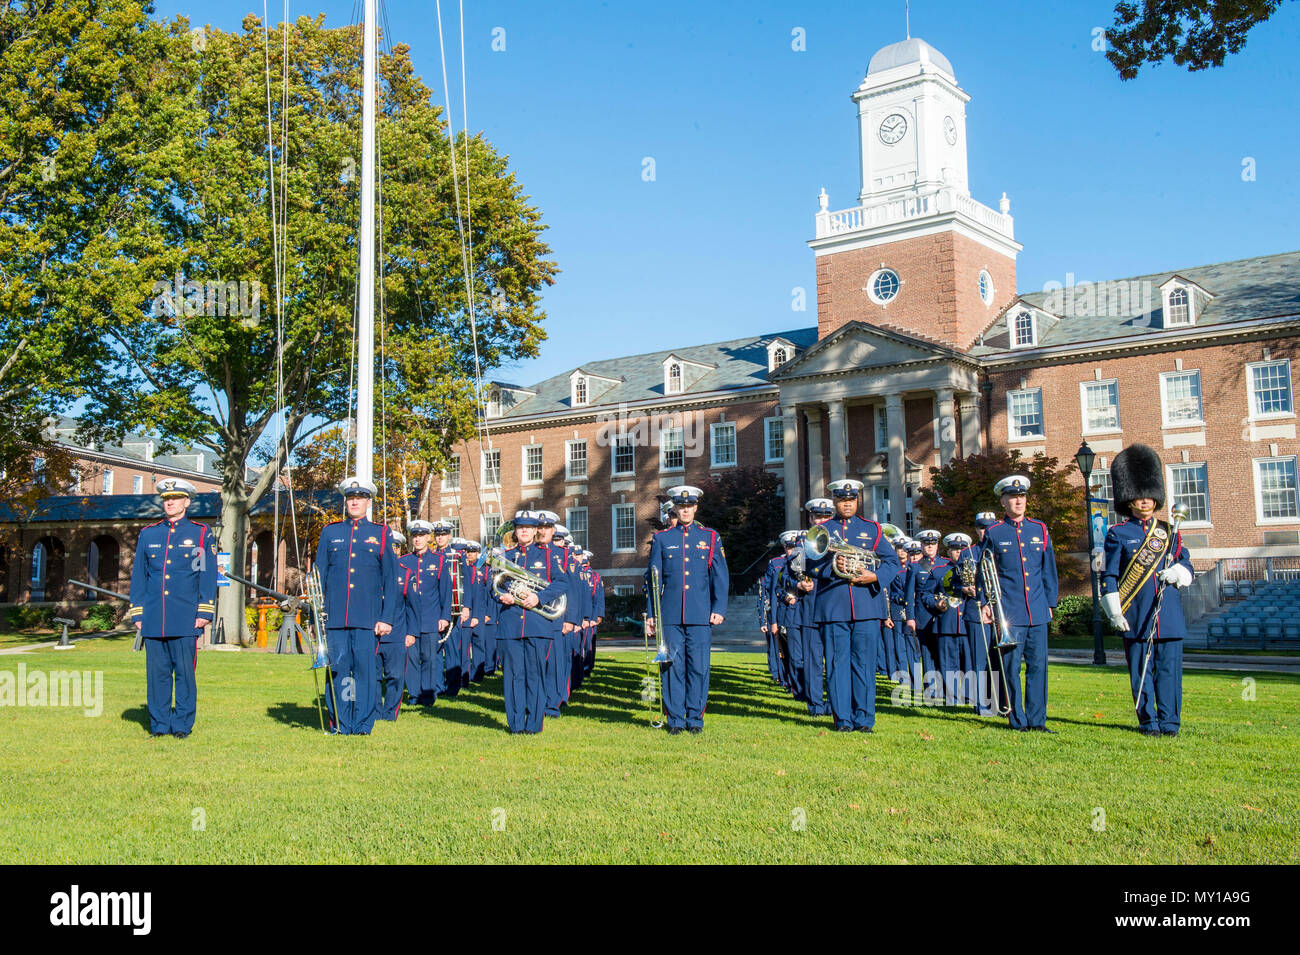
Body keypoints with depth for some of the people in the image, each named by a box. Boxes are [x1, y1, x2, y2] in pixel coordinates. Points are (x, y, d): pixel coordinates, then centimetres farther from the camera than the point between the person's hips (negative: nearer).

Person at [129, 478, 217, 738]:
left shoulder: (201, 534, 5)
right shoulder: (148, 534, 13)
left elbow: (208, 576, 3)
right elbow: (138, 576, 15)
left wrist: (204, 613, -4)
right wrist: (137, 614, 9)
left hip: (186, 619, -3)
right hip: (154, 620, 3)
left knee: (185, 672, -1)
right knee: (157, 673, 4)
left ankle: (182, 725, 7)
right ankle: (159, 725, 13)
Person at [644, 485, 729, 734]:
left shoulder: (711, 538, 9)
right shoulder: (661, 539, 9)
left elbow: (720, 577, 8)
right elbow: (653, 579, 10)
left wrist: (719, 609, -1)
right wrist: (651, 613, 5)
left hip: (701, 616, 0)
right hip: (670, 616, 0)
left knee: (699, 667, 1)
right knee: (672, 667, 1)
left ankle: (695, 718, 11)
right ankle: (675, 720, 9)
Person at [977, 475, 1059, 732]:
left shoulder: (1040, 529, 10)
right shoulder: (993, 533, 2)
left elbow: (1049, 569, 14)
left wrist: (1050, 603, 11)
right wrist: (984, 603, -2)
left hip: (1037, 612, 3)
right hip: (1008, 612, -3)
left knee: (1038, 665, 3)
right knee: (1011, 667, 0)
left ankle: (1037, 720, 11)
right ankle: (1017, 720, 8)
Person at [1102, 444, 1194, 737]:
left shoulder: (1169, 532, 14)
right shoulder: (1118, 534, 3)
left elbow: (1187, 568, 14)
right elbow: (1109, 576, 0)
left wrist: (1178, 572, -10)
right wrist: (1114, 612, -9)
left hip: (1169, 614, 3)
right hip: (1136, 615, -3)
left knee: (1169, 668, 2)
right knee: (1141, 670, 2)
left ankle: (1170, 722, 10)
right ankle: (1149, 721, 12)